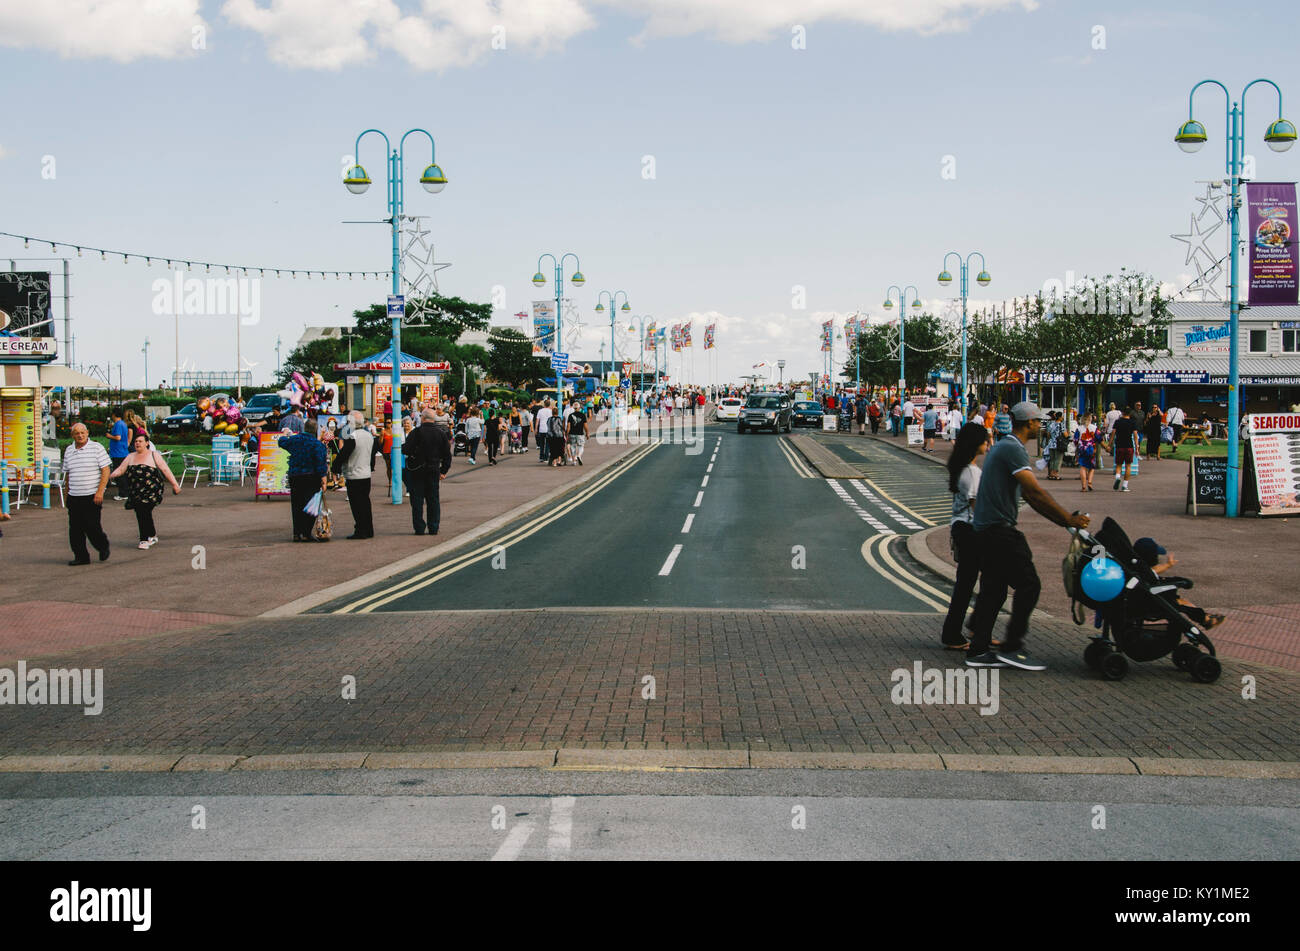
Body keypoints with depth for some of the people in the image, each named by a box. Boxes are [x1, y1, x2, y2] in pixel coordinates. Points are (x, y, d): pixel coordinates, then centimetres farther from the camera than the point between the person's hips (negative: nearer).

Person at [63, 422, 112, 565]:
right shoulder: (68, 451, 12)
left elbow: (106, 470, -8)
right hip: (74, 497, 5)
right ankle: (81, 557, 12)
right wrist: (67, 489, 18)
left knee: (91, 526, -5)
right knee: (75, 529, 3)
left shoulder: (96, 448, -3)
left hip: (92, 496, -5)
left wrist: (100, 492, -15)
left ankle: (103, 548, 20)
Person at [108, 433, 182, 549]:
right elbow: (120, 470, 11)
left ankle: (145, 540, -5)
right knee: (140, 515, 6)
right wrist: (109, 476, -9)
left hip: (150, 491, -5)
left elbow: (165, 470, 0)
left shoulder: (153, 455, 2)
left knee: (145, 513, -14)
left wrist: (174, 484, -4)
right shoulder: (130, 457, 15)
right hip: (135, 493, 5)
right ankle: (152, 536, 23)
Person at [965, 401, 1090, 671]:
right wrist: (1068, 519, -18)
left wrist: (1063, 519, 16)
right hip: (999, 529, -10)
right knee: (1028, 584, -6)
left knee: (993, 589, 11)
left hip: (986, 530, 10)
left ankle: (978, 651, 12)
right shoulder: (1013, 449, -15)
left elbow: (1029, 495, 20)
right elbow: (1036, 492, -23)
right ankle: (1012, 647, -4)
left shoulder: (1003, 446, 19)